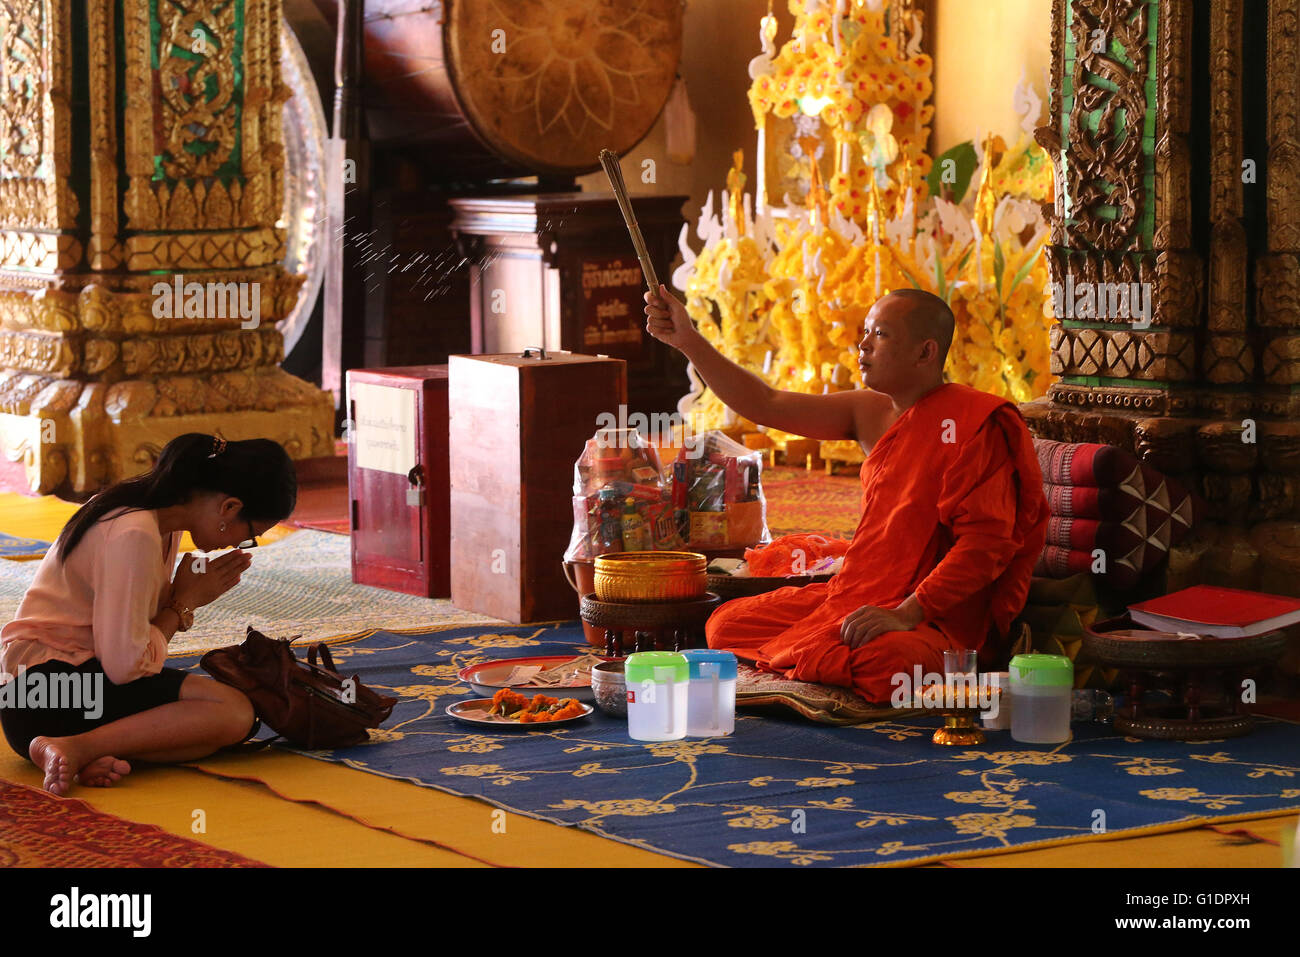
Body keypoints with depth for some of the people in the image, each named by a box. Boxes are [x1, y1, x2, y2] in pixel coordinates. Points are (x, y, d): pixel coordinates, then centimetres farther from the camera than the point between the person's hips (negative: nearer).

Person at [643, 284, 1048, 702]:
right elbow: (766, 405, 9)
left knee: (886, 660, -40)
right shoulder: (871, 413, 11)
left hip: (935, 616, -7)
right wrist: (688, 340, 1)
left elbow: (987, 541, -19)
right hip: (857, 600, 7)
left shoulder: (973, 423, -13)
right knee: (725, 625, 0)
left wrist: (907, 612, -27)